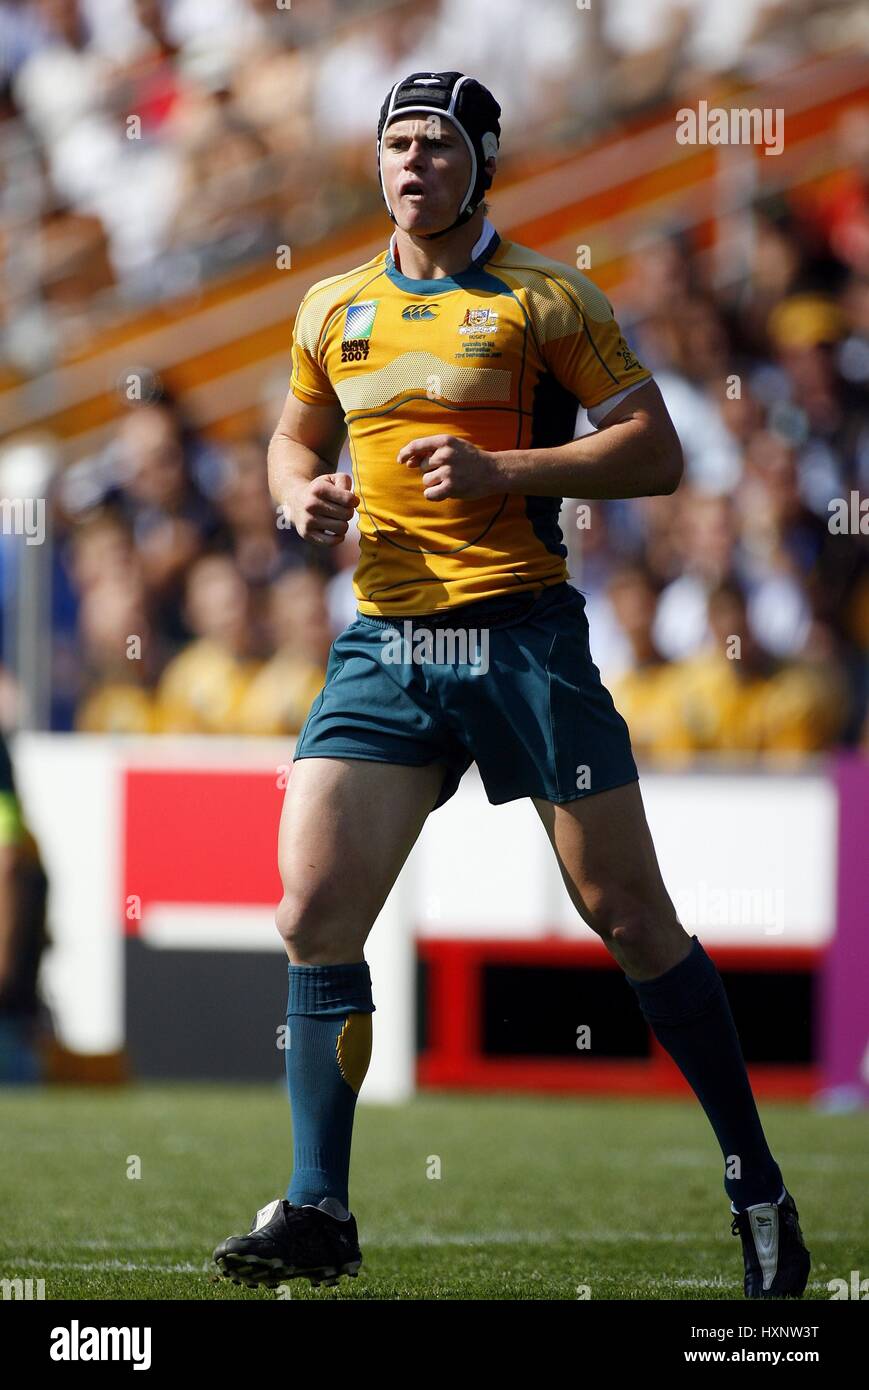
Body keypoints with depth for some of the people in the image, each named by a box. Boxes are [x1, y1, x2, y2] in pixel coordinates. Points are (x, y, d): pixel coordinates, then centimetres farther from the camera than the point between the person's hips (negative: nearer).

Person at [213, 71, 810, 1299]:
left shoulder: (544, 299, 0)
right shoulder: (333, 310, 14)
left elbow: (655, 451, -3)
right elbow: (295, 435, 29)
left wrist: (504, 470, -15)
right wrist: (303, 492, 6)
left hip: (522, 633, -4)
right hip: (384, 643, 4)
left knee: (630, 918, -3)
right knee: (314, 911, -9)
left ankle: (757, 1184, 10)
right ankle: (318, 1214, -3)